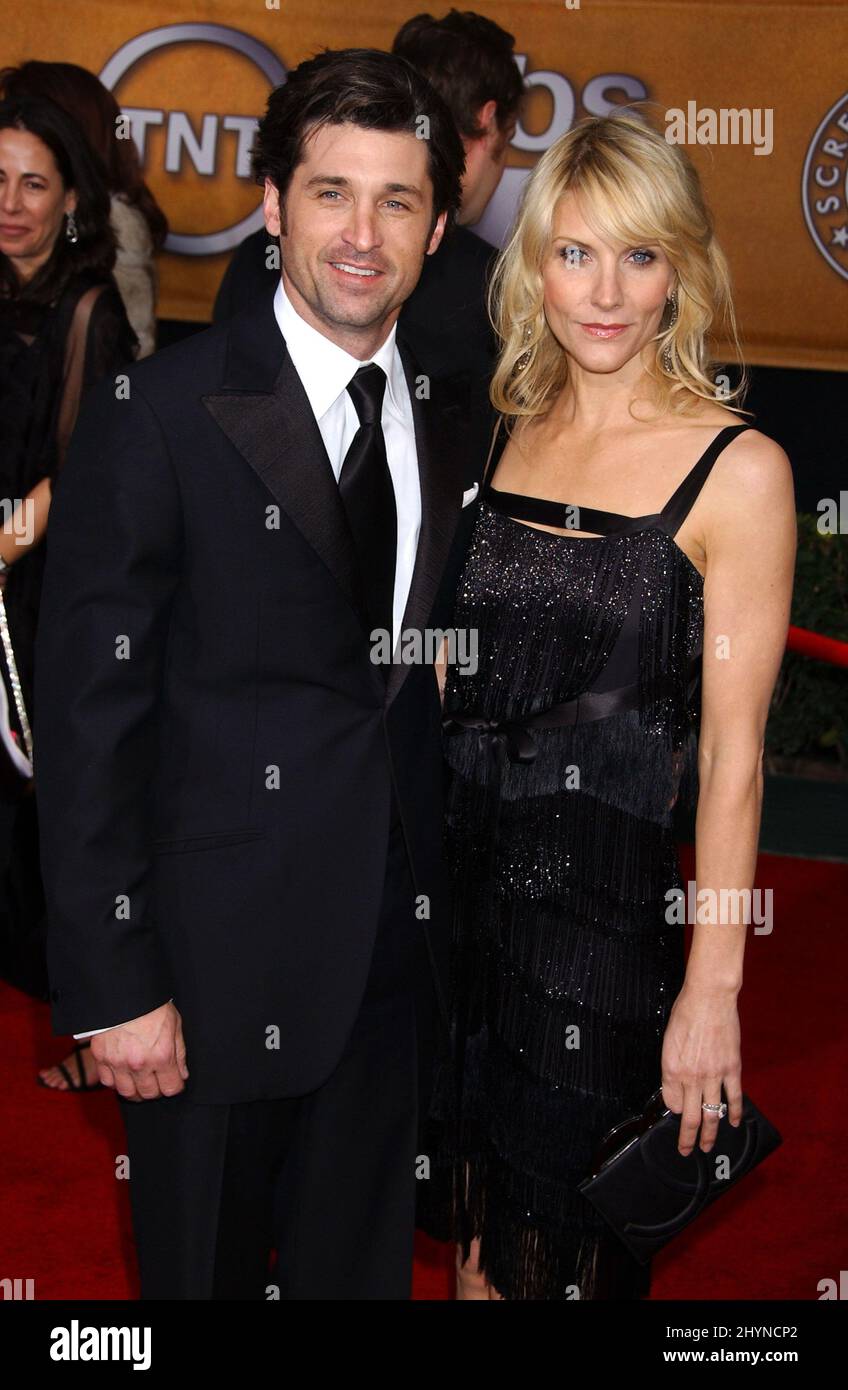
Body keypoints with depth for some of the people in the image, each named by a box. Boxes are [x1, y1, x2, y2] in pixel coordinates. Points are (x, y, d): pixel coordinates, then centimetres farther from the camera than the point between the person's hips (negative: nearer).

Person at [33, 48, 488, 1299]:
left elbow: (425, 674, 11)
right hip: (220, 954, -5)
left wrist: (444, 904, 5)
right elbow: (91, 716, -13)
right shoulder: (158, 417, -12)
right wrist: (114, 987, -15)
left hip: (397, 945, 5)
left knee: (362, 1262, 18)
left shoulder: (447, 418, 7)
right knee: (203, 1266, 12)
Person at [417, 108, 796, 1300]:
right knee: (474, 1227, 17)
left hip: (612, 900, -4)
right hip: (463, 878, 5)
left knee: (564, 1244, 11)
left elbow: (732, 750, -13)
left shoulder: (738, 470, -12)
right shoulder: (505, 437, 5)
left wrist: (712, 989, -14)